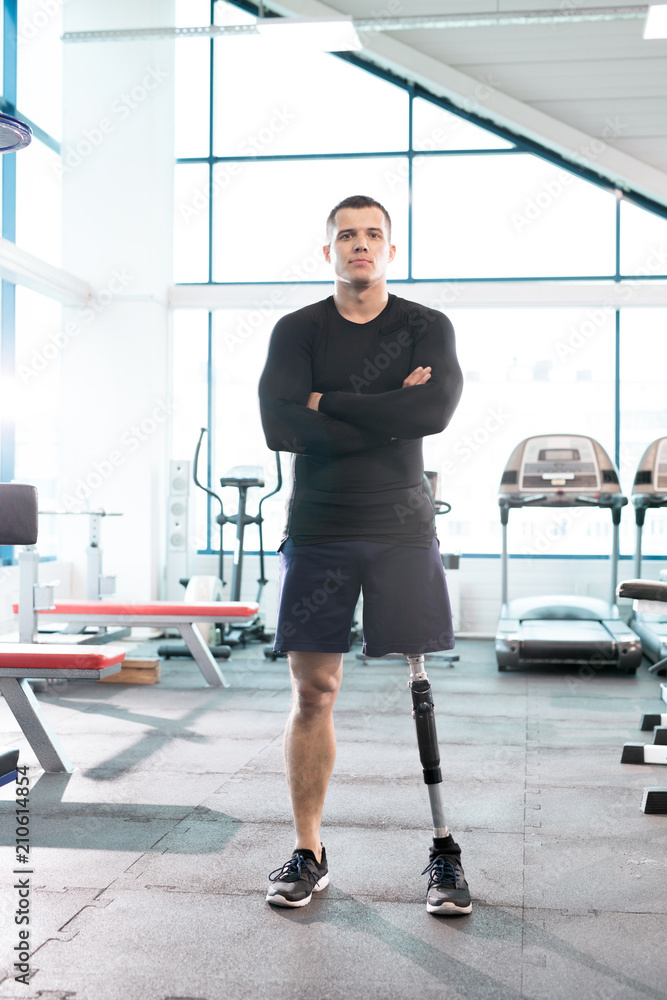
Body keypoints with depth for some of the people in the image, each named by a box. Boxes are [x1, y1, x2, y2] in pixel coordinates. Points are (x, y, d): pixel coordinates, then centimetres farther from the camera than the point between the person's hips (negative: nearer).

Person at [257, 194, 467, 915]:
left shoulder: (427, 328, 5)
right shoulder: (297, 331, 6)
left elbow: (435, 409, -15)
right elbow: (279, 425, -10)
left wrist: (328, 402, -10)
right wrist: (386, 413, -10)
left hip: (401, 529, 0)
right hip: (316, 531, 1)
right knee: (312, 692, 2)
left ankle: (445, 853, 11)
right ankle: (308, 853, 14)